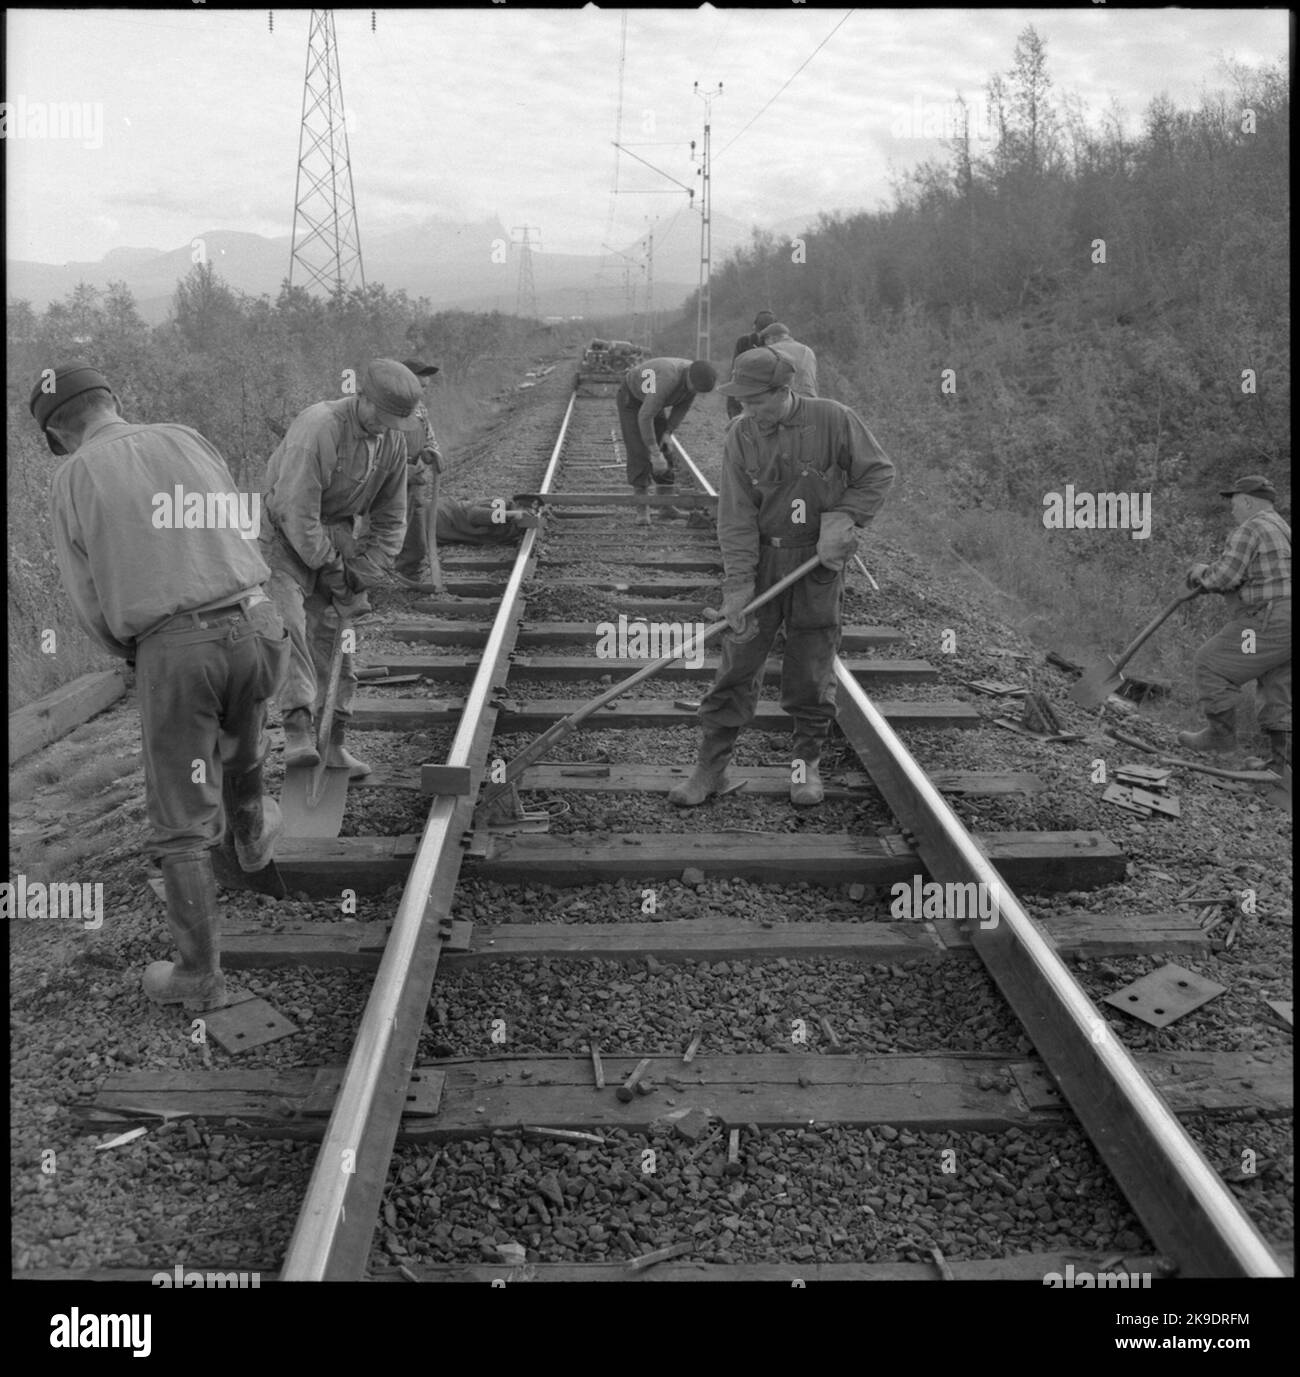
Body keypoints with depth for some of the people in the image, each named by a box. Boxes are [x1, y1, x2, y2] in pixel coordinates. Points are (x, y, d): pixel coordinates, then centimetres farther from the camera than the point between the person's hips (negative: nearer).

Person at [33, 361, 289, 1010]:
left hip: (171, 651, -4)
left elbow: (90, 603, 4)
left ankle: (199, 973, 16)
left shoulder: (72, 479, 3)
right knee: (241, 748, 35)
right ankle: (250, 834, 62)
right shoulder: (186, 439, 11)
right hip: (255, 622, 4)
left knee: (180, 822, 9)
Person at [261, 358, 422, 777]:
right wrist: (331, 569, -18)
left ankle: (334, 741, 11)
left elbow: (390, 519, 4)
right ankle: (297, 729, -28)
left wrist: (363, 577, -4)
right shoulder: (318, 428, -26)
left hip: (336, 533, 6)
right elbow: (297, 512, -26)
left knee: (335, 635, 5)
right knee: (288, 623, -23)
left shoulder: (393, 440, -4)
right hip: (285, 535, -6)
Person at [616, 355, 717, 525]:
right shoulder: (669, 379, -44)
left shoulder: (696, 375, -19)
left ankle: (667, 506, 3)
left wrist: (667, 433, -14)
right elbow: (645, 417, -43)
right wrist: (655, 453, -43)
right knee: (638, 452, -14)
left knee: (665, 453, -1)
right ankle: (643, 510, -9)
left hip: (652, 401, 7)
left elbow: (682, 407, -3)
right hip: (631, 398, -7)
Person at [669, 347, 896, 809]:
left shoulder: (832, 420, -9)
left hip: (818, 563, -1)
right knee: (737, 666, 1)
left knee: (811, 671, 5)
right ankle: (710, 768, 9)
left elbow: (879, 472, 2)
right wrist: (738, 584, -14)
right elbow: (736, 516, -7)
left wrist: (844, 517, -11)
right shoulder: (740, 434, -4)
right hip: (760, 559, 1)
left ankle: (807, 763, 24)